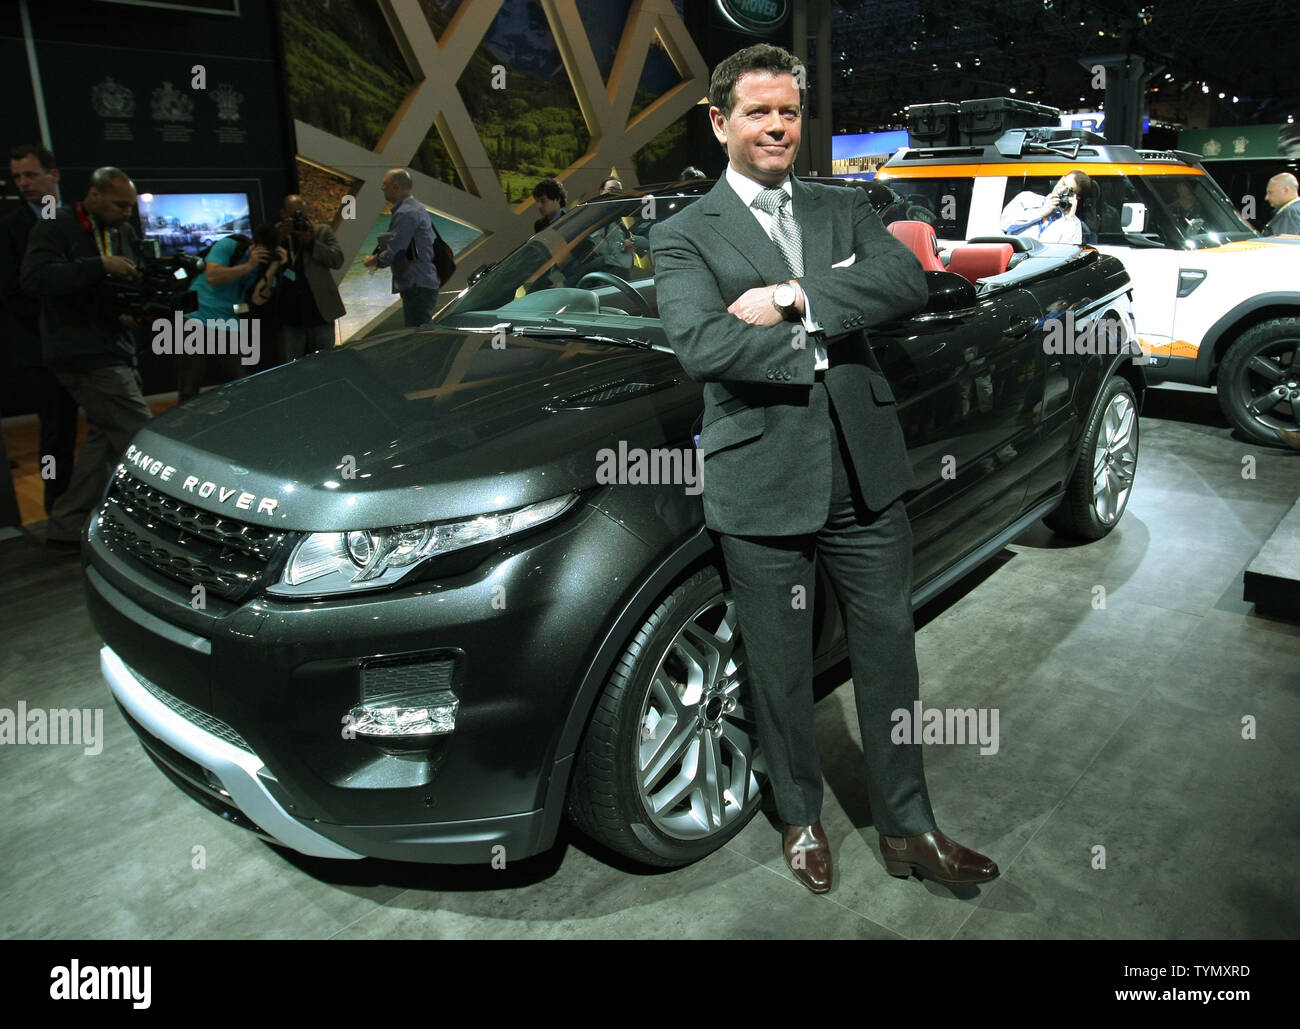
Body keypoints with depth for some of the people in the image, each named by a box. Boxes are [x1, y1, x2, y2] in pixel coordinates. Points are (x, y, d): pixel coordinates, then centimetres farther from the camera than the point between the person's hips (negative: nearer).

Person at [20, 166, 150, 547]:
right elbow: (34, 277, -21)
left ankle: (67, 526, 21)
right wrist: (101, 265, -27)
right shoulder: (56, 226, -7)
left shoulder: (124, 233, 15)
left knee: (105, 436, 12)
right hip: (84, 355, -9)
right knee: (142, 435, -12)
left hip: (114, 351, 9)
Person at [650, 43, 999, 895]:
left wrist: (793, 297, -17)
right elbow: (700, 345, -17)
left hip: (865, 475, 4)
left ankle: (908, 829, 33)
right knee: (782, 671, 12)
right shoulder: (685, 236, 0)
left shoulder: (846, 210, 12)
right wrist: (820, 347, -13)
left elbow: (909, 281, -7)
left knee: (889, 653, 14)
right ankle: (802, 819, 37)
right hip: (763, 484, -3)